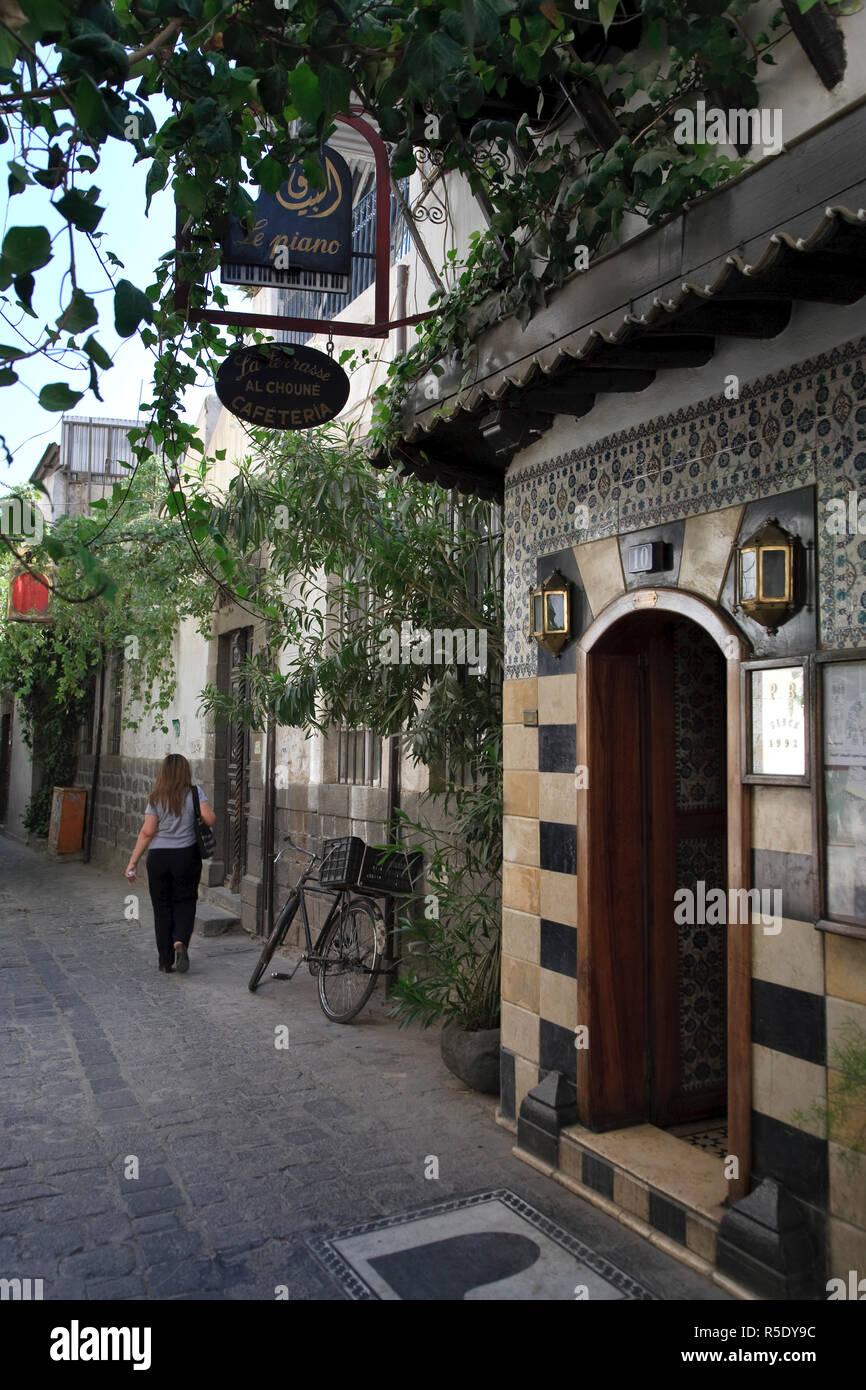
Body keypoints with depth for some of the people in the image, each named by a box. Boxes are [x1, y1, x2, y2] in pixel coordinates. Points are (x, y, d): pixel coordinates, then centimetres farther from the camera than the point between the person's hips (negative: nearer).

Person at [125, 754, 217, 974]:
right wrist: (207, 805, 11)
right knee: (185, 902, 10)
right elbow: (209, 820, -11)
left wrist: (133, 862, -1)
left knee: (162, 907, 10)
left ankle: (166, 961, 13)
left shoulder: (156, 797, 0)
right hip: (186, 856, -1)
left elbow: (147, 832, -5)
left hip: (158, 857, 1)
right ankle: (180, 941, -16)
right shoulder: (195, 793, -3)